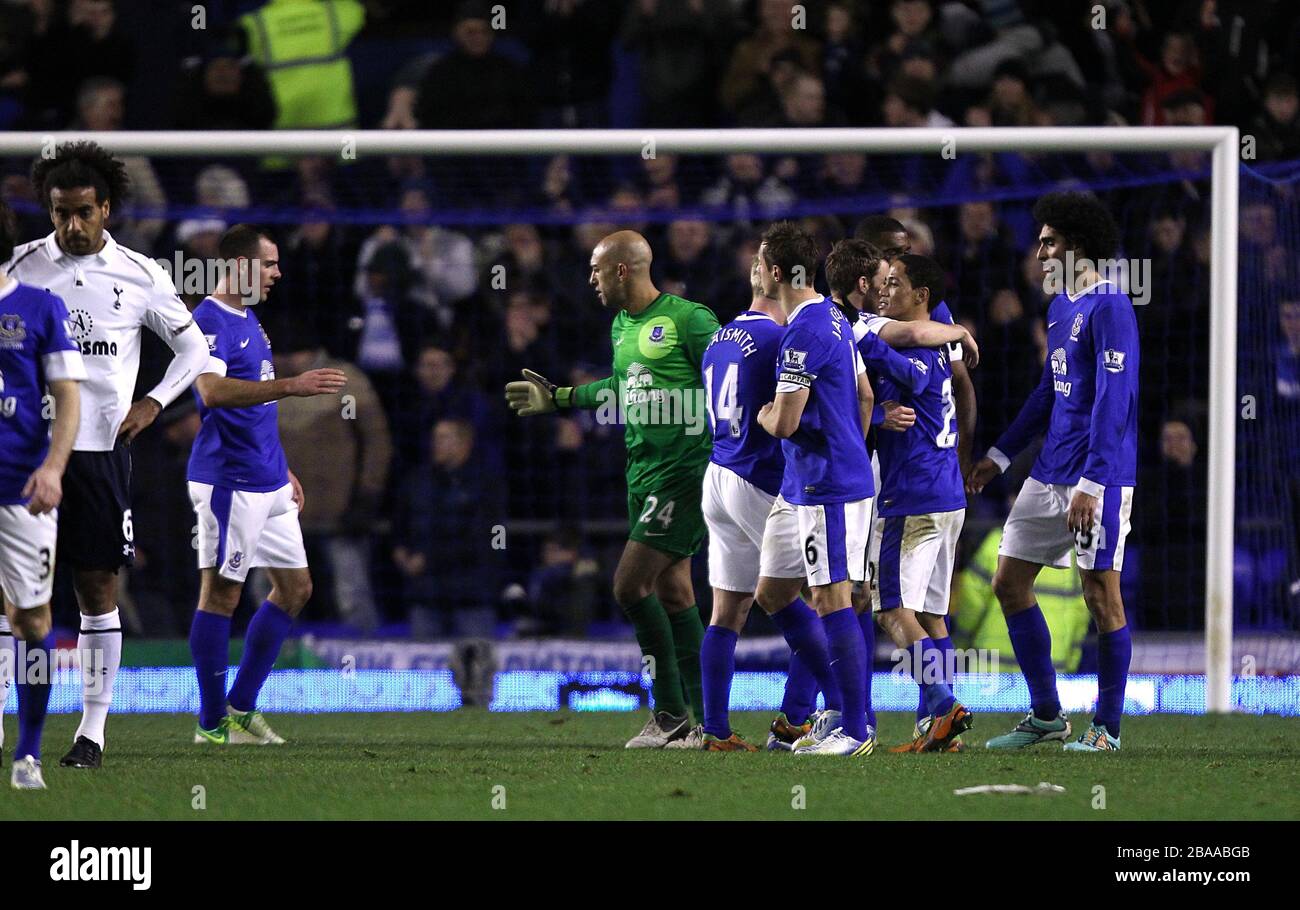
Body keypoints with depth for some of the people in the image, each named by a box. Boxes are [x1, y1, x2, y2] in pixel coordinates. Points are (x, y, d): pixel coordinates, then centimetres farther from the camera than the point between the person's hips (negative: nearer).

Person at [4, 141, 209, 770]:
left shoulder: (139, 276, 4)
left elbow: (193, 348, 14)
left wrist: (152, 404, 1)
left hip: (103, 447, 1)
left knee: (98, 591, 2)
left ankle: (93, 730, 7)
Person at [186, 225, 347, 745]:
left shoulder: (249, 321, 18)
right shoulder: (210, 321, -13)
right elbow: (213, 390, -30)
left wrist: (284, 472, 26)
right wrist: (292, 385, -35)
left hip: (267, 483, 10)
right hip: (228, 482, -10)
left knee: (295, 587, 11)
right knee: (221, 594, -4)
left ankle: (241, 708, 17)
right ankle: (212, 723, 1)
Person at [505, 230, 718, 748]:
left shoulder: (687, 319, -11)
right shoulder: (621, 326, 15)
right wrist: (556, 398, 37)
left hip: (684, 471, -9)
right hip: (643, 474, 9)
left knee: (630, 584, -13)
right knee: (672, 593, 8)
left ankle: (671, 711, -3)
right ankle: (705, 720, 12)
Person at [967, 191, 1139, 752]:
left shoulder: (1108, 310, -14)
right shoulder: (1059, 307, 15)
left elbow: (1112, 402, -19)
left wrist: (1091, 485, -24)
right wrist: (999, 456, 23)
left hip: (1098, 479, -10)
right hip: (1049, 474, 10)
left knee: (1101, 596, -4)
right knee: (1009, 584, 10)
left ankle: (1107, 728, 5)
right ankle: (1046, 715, 19)